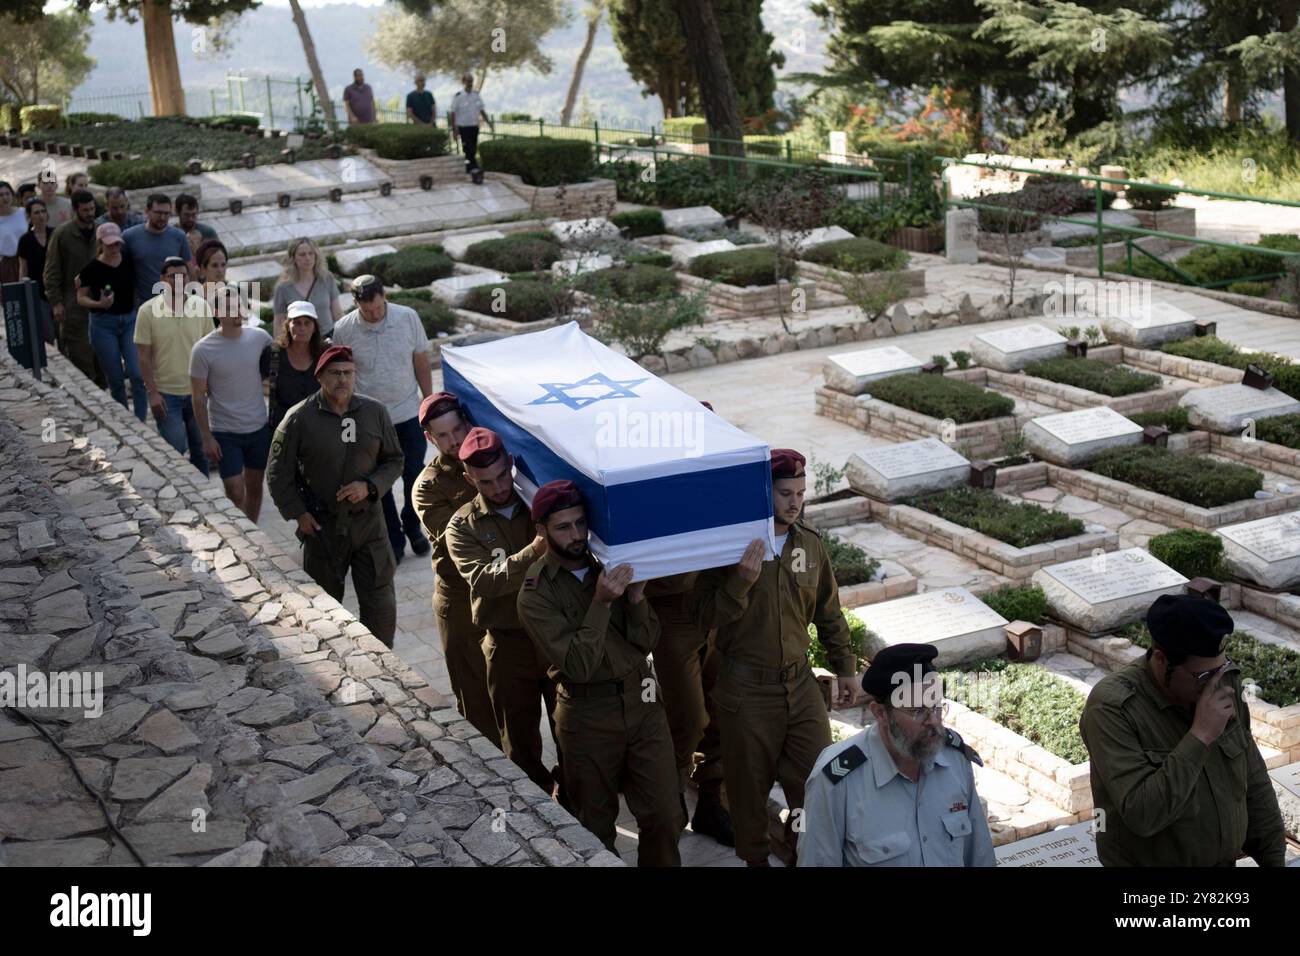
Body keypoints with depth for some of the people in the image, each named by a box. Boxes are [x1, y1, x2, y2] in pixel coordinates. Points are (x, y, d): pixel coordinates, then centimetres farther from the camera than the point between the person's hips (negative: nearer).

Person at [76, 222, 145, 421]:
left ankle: (140, 423, -4)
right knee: (116, 380, 4)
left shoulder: (129, 261, -1)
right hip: (104, 324, -2)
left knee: (138, 375, -11)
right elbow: (81, 298, -1)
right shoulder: (92, 268, -9)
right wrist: (99, 304, -18)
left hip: (130, 320, 2)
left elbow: (138, 285, 16)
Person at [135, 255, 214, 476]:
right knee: (175, 450, -6)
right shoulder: (148, 311, -8)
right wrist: (152, 393, -12)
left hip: (197, 392, 3)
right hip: (166, 394, -3)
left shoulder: (201, 306, -1)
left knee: (200, 449, 12)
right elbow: (144, 357, -7)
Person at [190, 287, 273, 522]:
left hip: (259, 428, 4)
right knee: (235, 494, -7)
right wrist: (207, 438, -9)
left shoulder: (260, 338, -4)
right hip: (224, 433, -4)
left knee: (254, 487, 15)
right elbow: (198, 396, -7)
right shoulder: (203, 349, -13)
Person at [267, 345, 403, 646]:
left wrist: (369, 486, -10)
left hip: (367, 520, 1)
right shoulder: (300, 418, -7)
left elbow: (394, 461, 7)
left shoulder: (374, 412, -1)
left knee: (381, 605, 0)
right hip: (321, 526, -1)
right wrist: (297, 513, -7)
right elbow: (278, 473, 1)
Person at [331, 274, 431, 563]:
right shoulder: (344, 329, -11)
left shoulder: (407, 317, -8)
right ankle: (393, 539, 21)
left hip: (408, 413, 1)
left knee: (414, 475, 11)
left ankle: (412, 527, 35)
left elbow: (421, 363, 2)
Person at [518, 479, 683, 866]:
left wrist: (636, 597, -17)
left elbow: (647, 642, 0)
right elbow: (578, 665, -19)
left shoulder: (609, 563, 1)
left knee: (665, 816, 2)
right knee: (595, 825, 12)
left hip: (642, 703, 3)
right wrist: (601, 603, -27)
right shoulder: (535, 595, -10)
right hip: (588, 717, -3)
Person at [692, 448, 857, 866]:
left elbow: (829, 613, 14)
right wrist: (742, 581, -26)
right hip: (746, 687, -4)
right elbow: (705, 617, -14)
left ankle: (803, 839, 32)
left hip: (800, 681, 4)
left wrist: (844, 667, 15)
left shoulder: (810, 543, 3)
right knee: (749, 781, 9)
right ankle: (754, 855, 32)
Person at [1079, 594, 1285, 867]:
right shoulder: (1112, 708, -24)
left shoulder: (1223, 682, -6)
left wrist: (1274, 858, 7)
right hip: (1146, 859, -5)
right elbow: (1142, 815, -31)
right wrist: (1200, 736, -30)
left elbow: (1255, 785, 5)